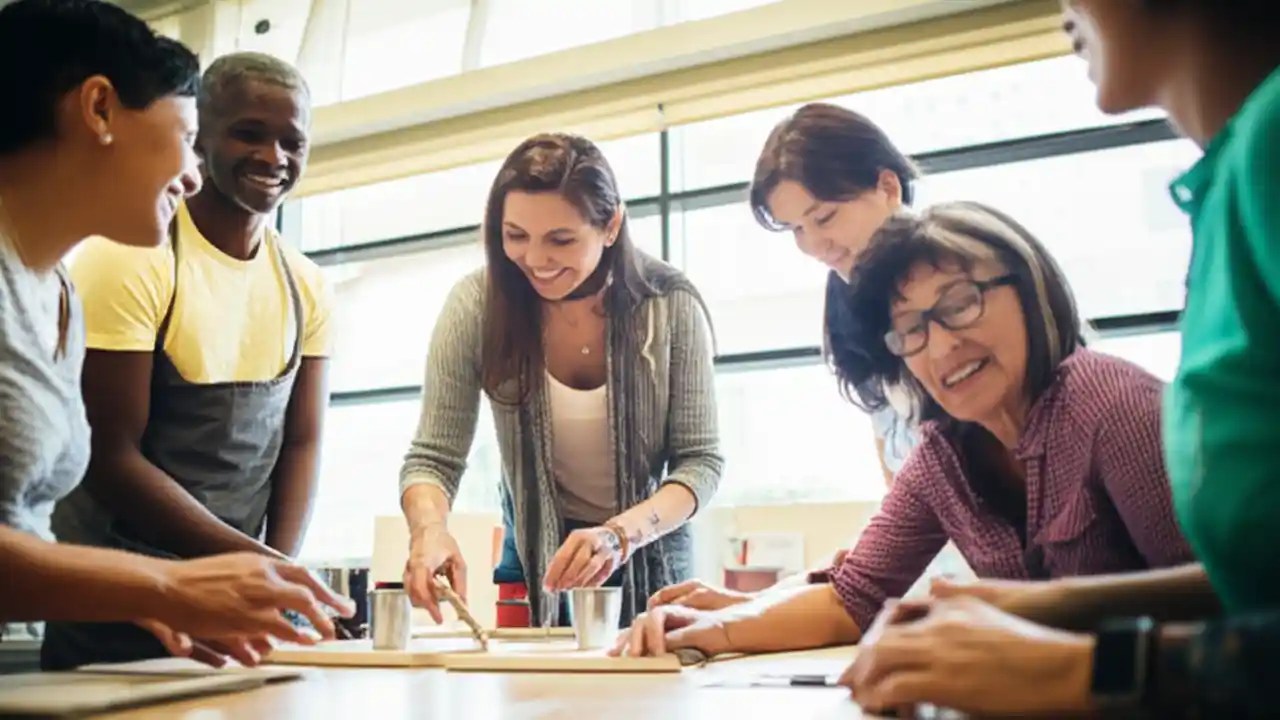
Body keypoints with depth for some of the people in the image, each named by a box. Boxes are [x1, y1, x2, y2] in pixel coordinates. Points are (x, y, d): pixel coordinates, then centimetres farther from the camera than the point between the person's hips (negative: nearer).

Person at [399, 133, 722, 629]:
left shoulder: (671, 305, -20)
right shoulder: (477, 305, -19)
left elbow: (700, 460, -16)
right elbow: (433, 457, -16)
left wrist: (621, 533, -34)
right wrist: (430, 527, -37)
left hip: (651, 560, 0)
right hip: (533, 563, 1)